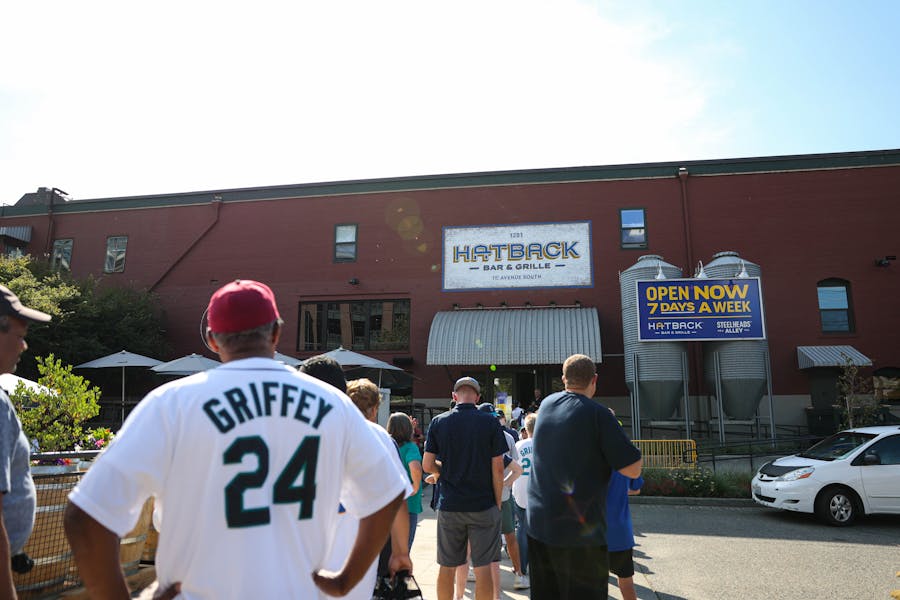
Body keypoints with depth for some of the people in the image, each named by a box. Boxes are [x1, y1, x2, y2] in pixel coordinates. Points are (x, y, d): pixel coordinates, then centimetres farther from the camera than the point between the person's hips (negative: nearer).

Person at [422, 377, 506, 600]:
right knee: (483, 566, 6)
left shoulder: (438, 422, -1)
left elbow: (427, 465, -1)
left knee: (447, 566, 12)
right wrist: (497, 502, 3)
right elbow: (497, 468, -7)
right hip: (484, 504, -1)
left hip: (449, 505, 2)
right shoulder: (490, 423, -6)